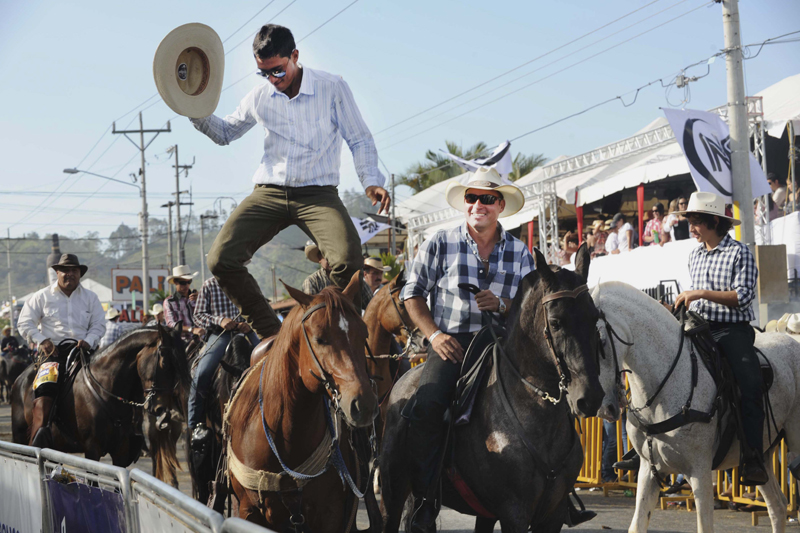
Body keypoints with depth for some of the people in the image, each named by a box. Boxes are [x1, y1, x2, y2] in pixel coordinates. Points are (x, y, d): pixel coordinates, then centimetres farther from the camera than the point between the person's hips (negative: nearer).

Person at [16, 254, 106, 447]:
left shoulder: (90, 297, 15)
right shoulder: (43, 297, 10)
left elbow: (99, 325, 13)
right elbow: (25, 323, 8)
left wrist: (89, 341, -7)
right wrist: (42, 340, -7)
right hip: (53, 350, -2)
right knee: (45, 387, -26)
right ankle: (39, 437, -32)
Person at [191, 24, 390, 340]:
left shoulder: (332, 88, -1)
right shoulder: (259, 98, 9)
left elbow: (359, 140, 4)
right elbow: (225, 133, 25)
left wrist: (371, 180, -12)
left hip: (318, 193, -3)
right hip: (269, 193, 3)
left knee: (348, 262, -30)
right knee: (221, 260, -17)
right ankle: (270, 334, 0)